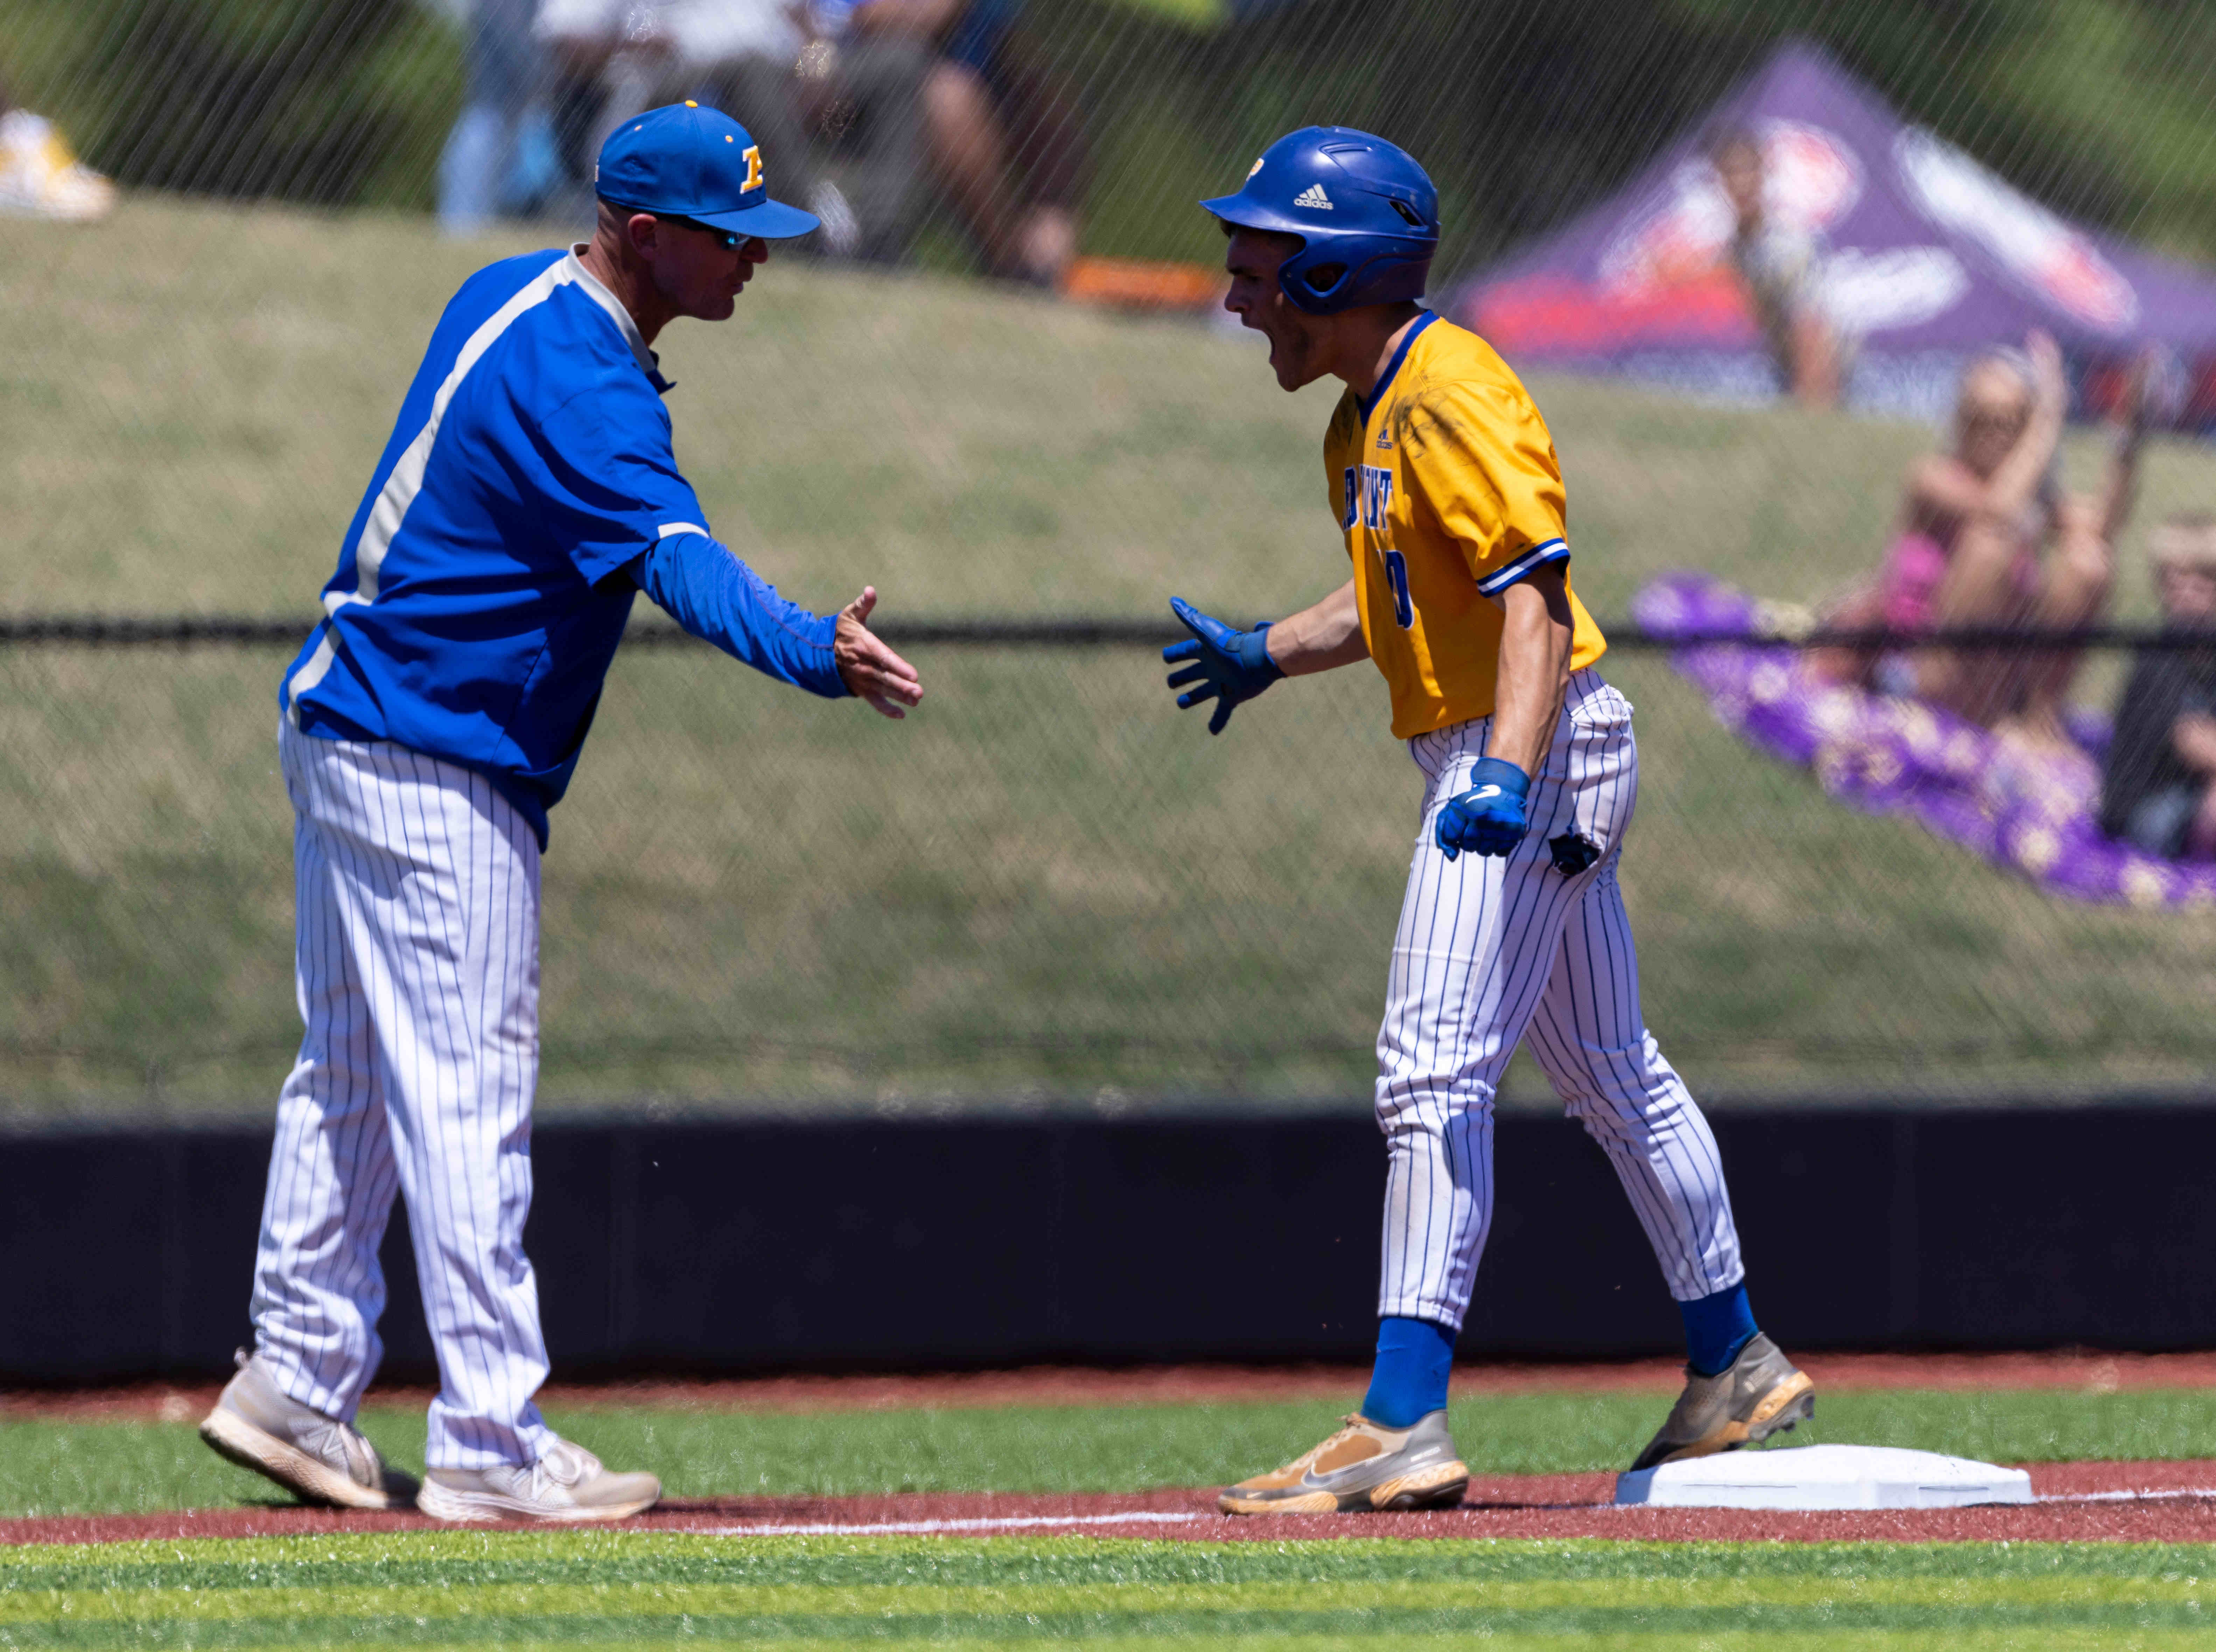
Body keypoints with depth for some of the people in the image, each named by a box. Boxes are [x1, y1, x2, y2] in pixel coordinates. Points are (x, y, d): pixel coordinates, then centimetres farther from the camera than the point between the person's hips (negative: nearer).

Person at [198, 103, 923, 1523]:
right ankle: (490, 1445, -8)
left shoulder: (514, 294, 8)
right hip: (437, 773, -10)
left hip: (345, 728, 10)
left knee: (356, 1078, 16)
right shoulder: (579, 386, -24)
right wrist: (814, 653, -56)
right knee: (469, 1097, -8)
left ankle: (297, 1382, 23)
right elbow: (678, 555, -40)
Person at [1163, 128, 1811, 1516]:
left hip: (1538, 751, -11)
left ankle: (1404, 1430, -24)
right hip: (1506, 764, 11)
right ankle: (1736, 1370, 32)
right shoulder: (1368, 415, 14)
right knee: (1611, 1075, 20)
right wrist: (1265, 657, 23)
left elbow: (1534, 597, -26)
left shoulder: (1452, 397, -17)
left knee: (1434, 1074, -18)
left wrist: (1509, 776, -37)